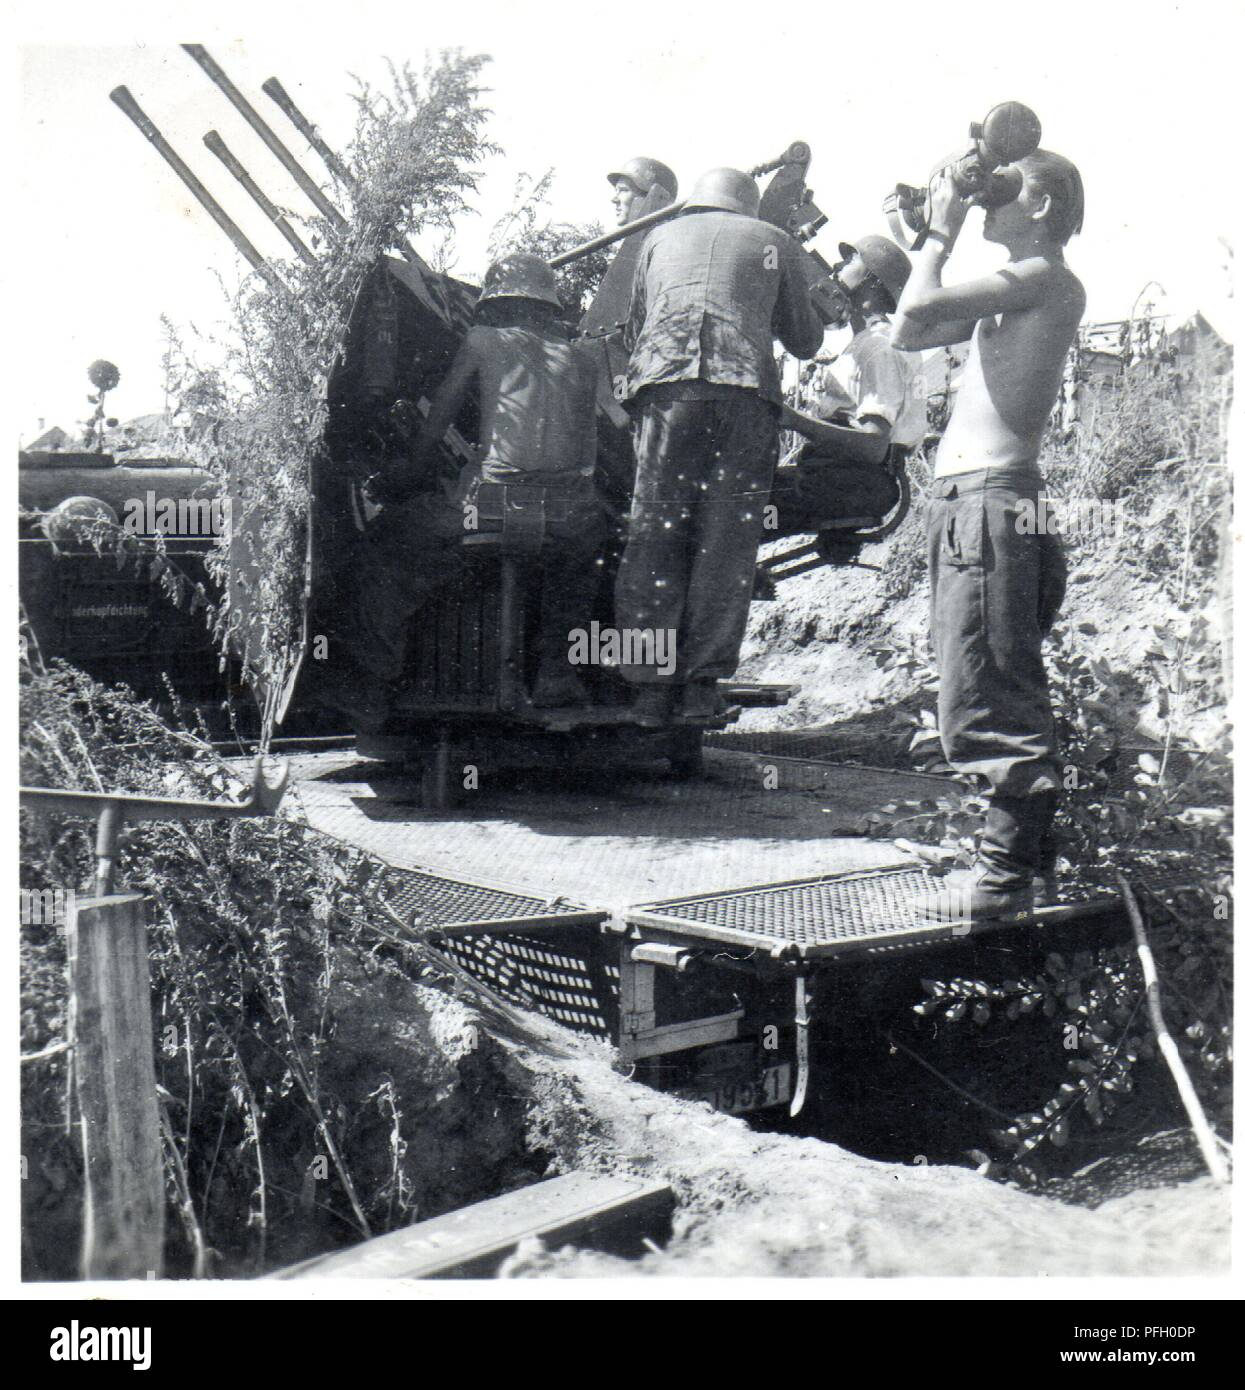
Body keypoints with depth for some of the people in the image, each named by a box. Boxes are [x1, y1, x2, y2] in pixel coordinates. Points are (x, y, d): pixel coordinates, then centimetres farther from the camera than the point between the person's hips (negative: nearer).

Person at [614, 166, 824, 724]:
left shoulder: (660, 237, 26)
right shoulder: (774, 242, 22)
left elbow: (633, 334, 29)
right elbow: (806, 342, 27)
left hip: (665, 386, 1)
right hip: (747, 388, -1)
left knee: (654, 533, 1)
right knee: (727, 541, 1)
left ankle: (651, 685, -4)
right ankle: (701, 683, -2)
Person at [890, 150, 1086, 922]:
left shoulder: (1049, 279, -6)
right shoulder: (1012, 294, 22)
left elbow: (918, 310, -15)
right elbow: (909, 333, 23)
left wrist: (941, 232, 2)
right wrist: (940, 233, 22)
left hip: (990, 502, -10)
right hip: (970, 503, 10)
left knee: (990, 695, -10)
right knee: (1005, 693, 14)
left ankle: (1007, 876, -5)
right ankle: (1032, 855, 23)